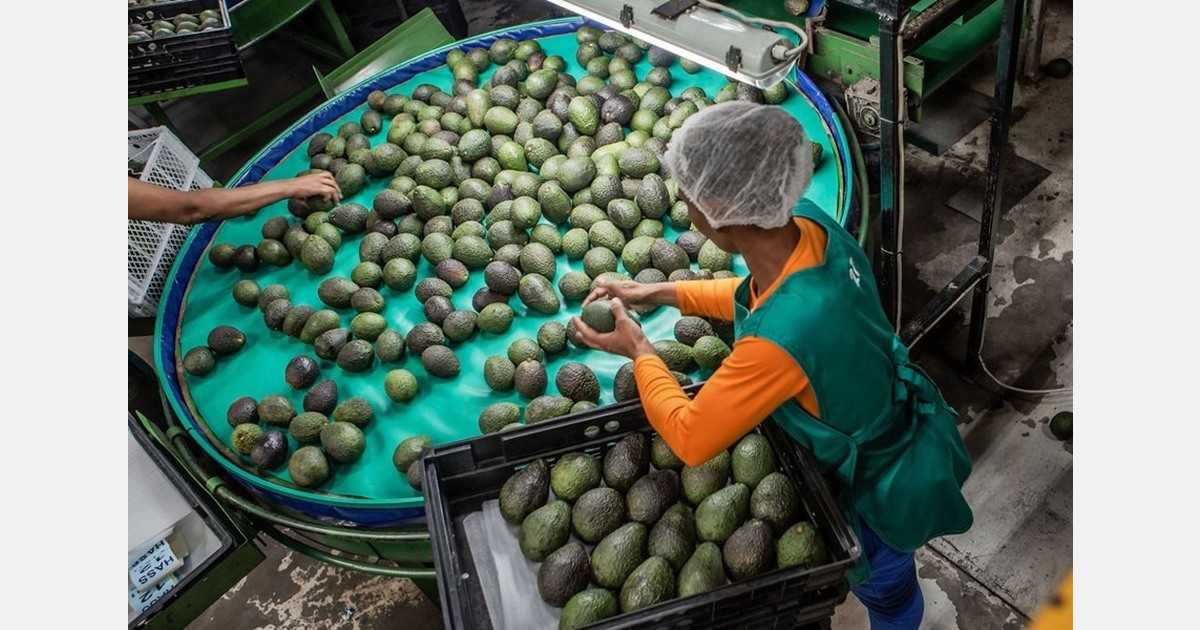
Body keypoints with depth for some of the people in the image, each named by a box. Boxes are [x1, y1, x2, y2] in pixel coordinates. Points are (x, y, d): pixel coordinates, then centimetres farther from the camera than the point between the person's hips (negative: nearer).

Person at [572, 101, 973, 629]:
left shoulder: (779, 339, -46)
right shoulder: (810, 224, -23)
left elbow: (689, 438, -29)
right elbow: (759, 294, 2)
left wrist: (639, 351, -14)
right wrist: (661, 293, -4)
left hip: (883, 486, -6)